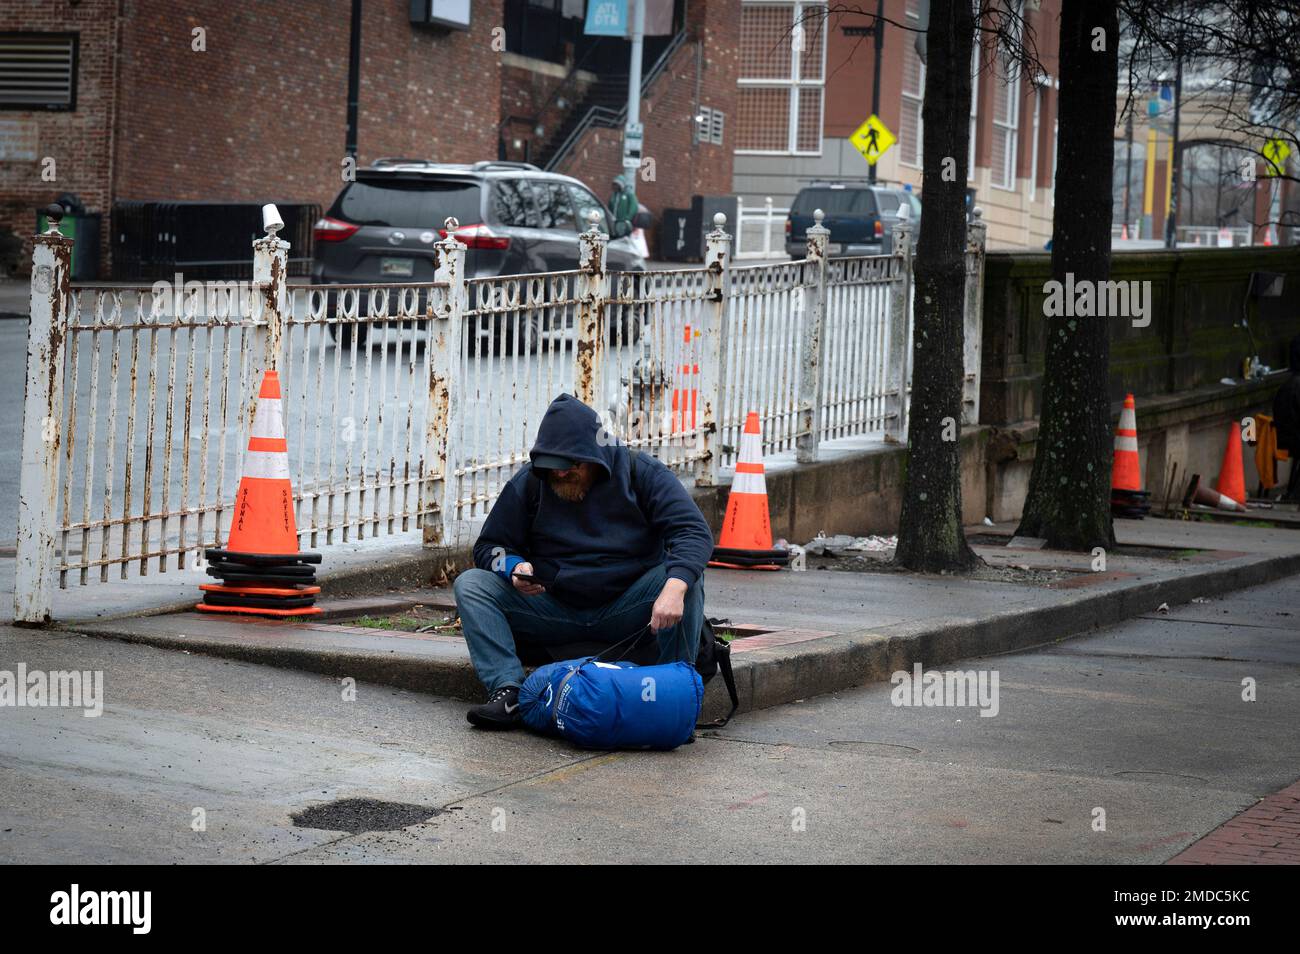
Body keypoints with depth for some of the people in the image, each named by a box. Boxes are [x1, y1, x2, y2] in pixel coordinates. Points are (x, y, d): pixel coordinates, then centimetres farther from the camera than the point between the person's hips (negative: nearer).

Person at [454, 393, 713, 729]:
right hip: (553, 610, 2)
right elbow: (489, 547, 8)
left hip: (624, 611, -2)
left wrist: (674, 587, -37)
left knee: (686, 577, -29)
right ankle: (507, 691, -32)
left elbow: (694, 532, -17)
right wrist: (515, 567, -18)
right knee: (470, 583, -17)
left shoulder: (640, 472, -6)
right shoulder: (529, 482, 0)